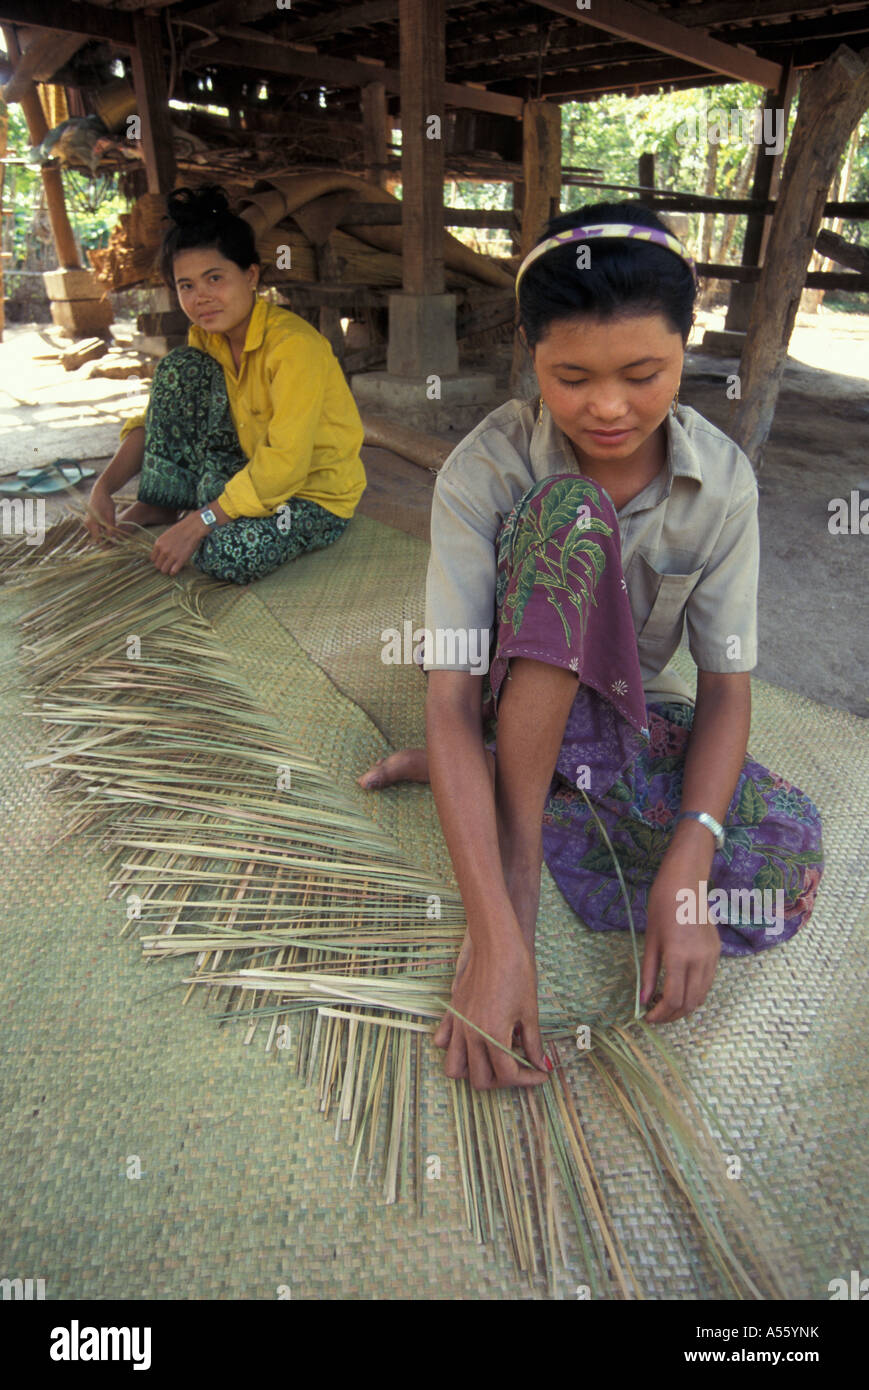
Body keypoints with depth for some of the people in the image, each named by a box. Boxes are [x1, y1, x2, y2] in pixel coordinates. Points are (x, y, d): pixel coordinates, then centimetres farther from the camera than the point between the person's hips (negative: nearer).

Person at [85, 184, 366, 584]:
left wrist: (198, 523, -30)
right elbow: (160, 412, 6)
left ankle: (186, 514, -2)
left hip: (315, 496, -6)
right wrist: (105, 485, -8)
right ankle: (157, 506, 0)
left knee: (231, 554, -37)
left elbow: (285, 464, -30)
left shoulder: (295, 344, -24)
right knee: (181, 365, -8)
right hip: (249, 473, 7)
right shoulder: (206, 338, 0)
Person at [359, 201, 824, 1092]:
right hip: (511, 701, -3)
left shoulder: (723, 480, -13)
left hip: (624, 714, 4)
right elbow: (450, 701, -30)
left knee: (788, 859, -25)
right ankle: (515, 851, -27)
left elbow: (726, 686, -14)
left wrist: (686, 867, -31)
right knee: (571, 514, -31)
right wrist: (499, 936, -38)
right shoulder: (482, 471, -22)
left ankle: (502, 786, -11)